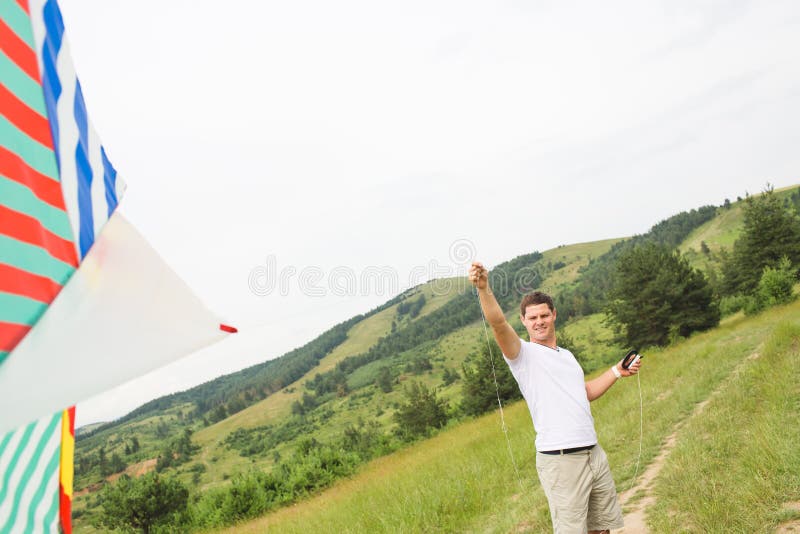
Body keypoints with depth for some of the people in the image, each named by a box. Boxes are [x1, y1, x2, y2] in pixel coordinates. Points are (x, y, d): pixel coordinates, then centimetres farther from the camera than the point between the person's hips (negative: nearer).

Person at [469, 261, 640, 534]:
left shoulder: (567, 355, 18)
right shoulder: (523, 353, -4)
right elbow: (498, 323, -23)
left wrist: (617, 371, 23)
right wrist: (484, 289, -37)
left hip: (594, 453, 7)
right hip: (560, 460, -7)